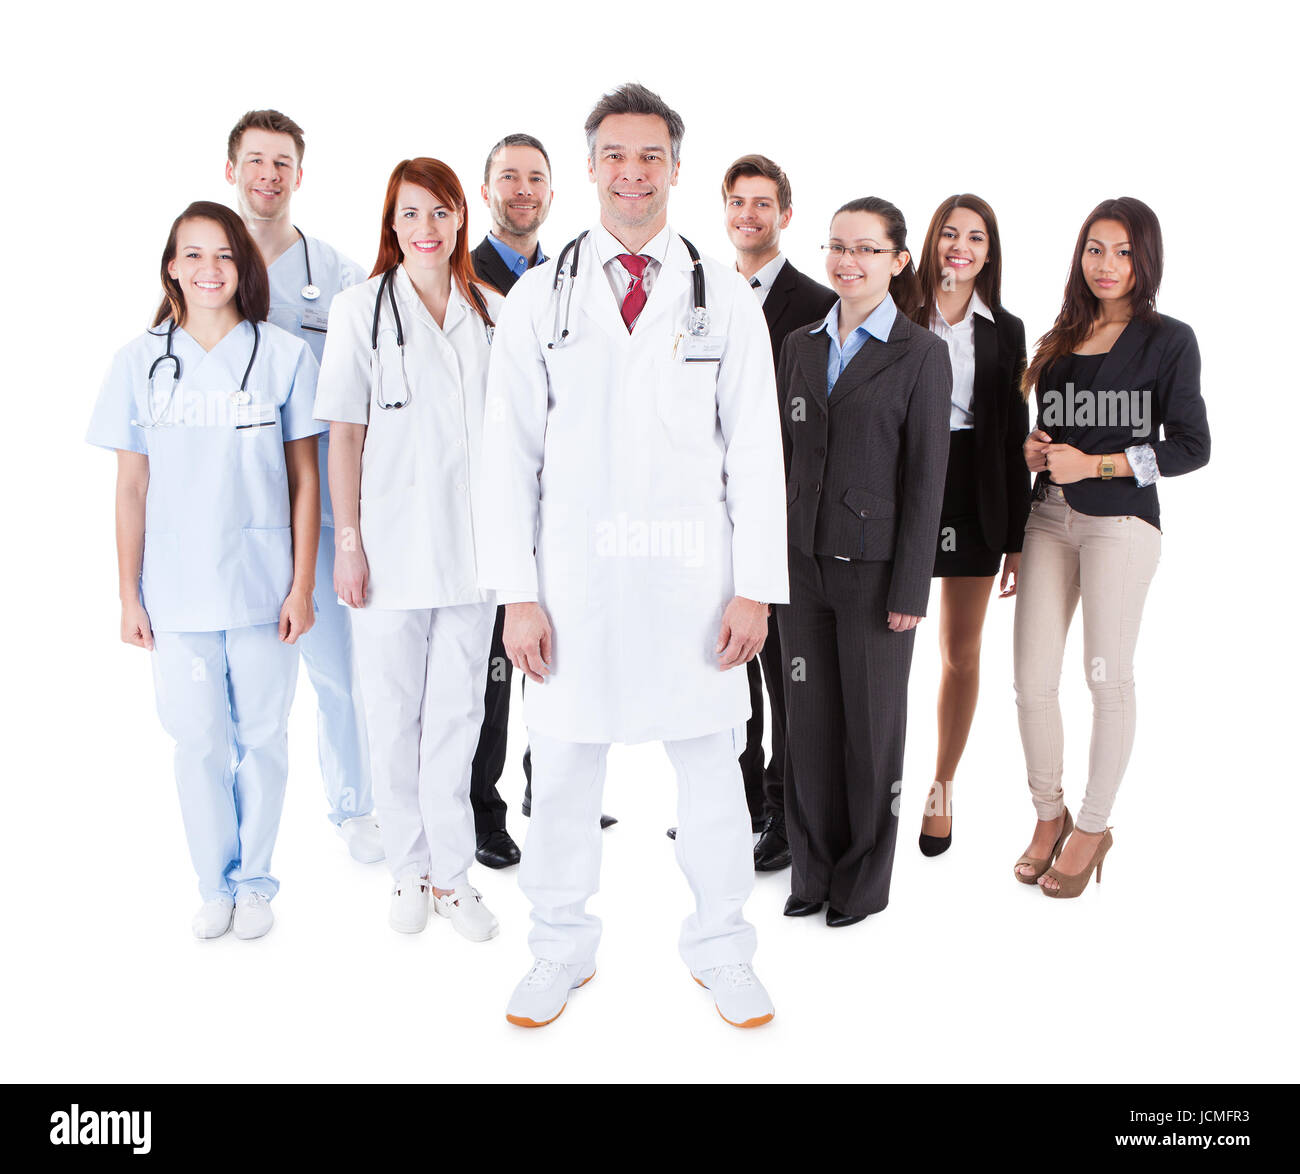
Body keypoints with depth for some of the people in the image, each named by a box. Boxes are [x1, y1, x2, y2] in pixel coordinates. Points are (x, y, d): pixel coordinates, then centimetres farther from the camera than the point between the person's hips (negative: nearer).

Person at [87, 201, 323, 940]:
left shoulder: (286, 355, -1)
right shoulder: (141, 360, 3)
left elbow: (305, 480, 1)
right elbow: (132, 487, 5)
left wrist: (302, 583, -3)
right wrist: (128, 595, 3)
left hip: (263, 588, -1)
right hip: (177, 592, 1)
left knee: (262, 738, 8)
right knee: (198, 741, 9)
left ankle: (255, 880, 26)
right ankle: (216, 884, 27)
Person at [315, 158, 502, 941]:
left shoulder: (491, 312, 8)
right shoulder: (362, 308, 0)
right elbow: (345, 434, -1)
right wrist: (348, 540, -6)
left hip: (472, 544, 2)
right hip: (392, 545, -2)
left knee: (458, 713, 5)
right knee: (395, 714, 6)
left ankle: (450, 875, 17)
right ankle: (409, 871, 22)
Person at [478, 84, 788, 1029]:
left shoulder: (725, 296, 6)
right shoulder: (539, 297, 6)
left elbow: (755, 448, 3)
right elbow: (509, 450, 3)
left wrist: (755, 589, -4)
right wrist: (518, 593, -5)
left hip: (692, 571, 0)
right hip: (574, 570, 0)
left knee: (710, 764, 8)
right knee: (565, 769, 9)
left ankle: (722, 950, 28)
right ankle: (562, 950, 30)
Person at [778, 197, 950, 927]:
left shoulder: (922, 354, -4)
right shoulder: (801, 345, 10)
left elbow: (926, 478, -7)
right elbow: (786, 454, 11)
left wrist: (910, 589, -11)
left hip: (875, 567, -4)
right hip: (803, 562, 4)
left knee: (872, 723, 7)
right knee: (810, 719, 10)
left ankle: (866, 879, 24)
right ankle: (814, 870, 26)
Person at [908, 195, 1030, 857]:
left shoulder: (1004, 331, 7)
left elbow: (1014, 438, 6)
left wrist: (1017, 538, 3)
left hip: (974, 504, 2)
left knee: (962, 654, 9)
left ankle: (942, 790, 25)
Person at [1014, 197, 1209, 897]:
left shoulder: (1168, 341, 0)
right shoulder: (1059, 341, 15)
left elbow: (1190, 446, -3)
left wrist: (1094, 464, -12)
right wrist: (1030, 450, 1)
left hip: (1122, 522, -4)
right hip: (1050, 518, 4)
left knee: (1107, 678, 2)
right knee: (1031, 680, 0)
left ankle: (1093, 826, 19)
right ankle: (1049, 815, 20)